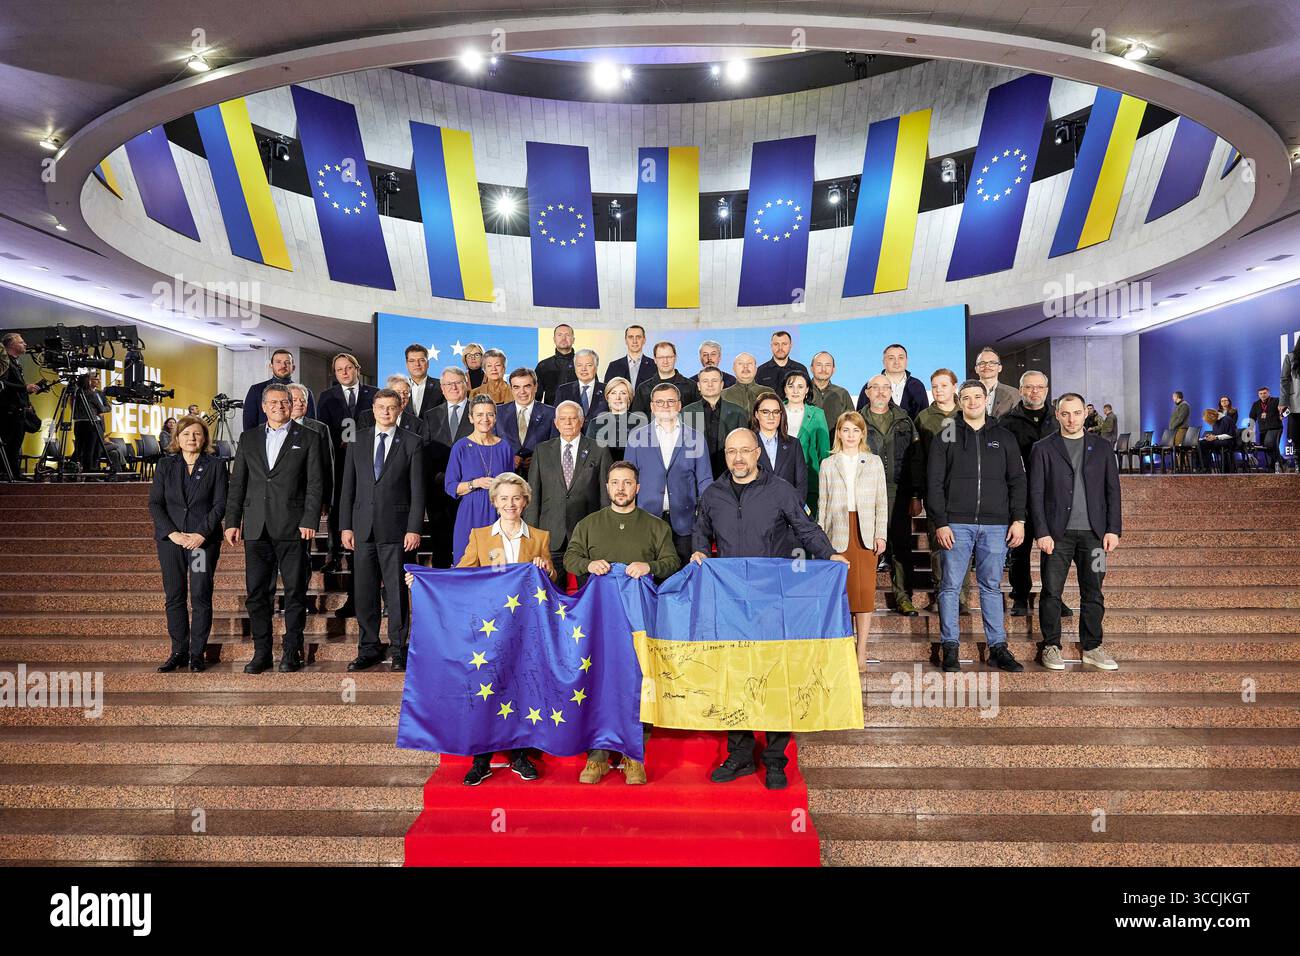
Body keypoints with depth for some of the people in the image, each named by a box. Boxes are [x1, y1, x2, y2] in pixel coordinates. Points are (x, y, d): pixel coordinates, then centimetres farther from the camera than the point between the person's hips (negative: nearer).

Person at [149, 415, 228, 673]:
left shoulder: (216, 465, 4)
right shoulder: (165, 465, 10)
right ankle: (178, 652, 13)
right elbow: (155, 503, 4)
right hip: (171, 539, 2)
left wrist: (202, 533, -13)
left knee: (201, 597, -3)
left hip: (204, 539, -2)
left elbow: (220, 504, -2)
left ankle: (197, 653, 5)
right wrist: (172, 533, -10)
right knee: (174, 597, 5)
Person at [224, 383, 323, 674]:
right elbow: (237, 483, 13)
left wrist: (310, 521, -10)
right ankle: (261, 652, 14)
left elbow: (315, 484, -1)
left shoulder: (307, 439, 5)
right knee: (257, 593, 5)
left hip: (292, 528, -3)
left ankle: (292, 652, 11)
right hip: (256, 528, 3)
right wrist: (232, 521, 6)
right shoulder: (248, 438, 14)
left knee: (295, 592, 1)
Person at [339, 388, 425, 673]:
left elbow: (418, 490, -1)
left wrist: (414, 529, -8)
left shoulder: (412, 442, 2)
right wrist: (345, 526, 3)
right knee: (364, 591, 6)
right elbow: (348, 486, 9)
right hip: (363, 526, 3)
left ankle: (398, 649, 13)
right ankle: (369, 648, 18)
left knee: (396, 590, 2)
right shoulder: (358, 439, 10)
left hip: (396, 528, -3)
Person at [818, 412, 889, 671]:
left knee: (865, 591, -4)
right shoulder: (828, 464, 12)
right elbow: (822, 503, 10)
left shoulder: (874, 462, 12)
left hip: (865, 533, 0)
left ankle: (861, 654, 3)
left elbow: (882, 502, 10)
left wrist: (881, 534, 0)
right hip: (837, 533, 0)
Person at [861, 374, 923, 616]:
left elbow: (916, 460, 11)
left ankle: (903, 597, 9)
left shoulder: (904, 421, 13)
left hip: (898, 494, 1)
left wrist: (916, 496, 4)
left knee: (901, 547, 1)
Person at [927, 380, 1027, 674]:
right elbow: (934, 482, 1)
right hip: (957, 524, -1)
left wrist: (1018, 519, 0)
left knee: (991, 586, 7)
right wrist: (940, 522, -7)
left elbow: (1017, 480, 10)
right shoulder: (946, 437, 5)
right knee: (951, 586, 0)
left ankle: (998, 647, 14)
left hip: (995, 525, 2)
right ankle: (951, 647, 8)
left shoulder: (1004, 437, 12)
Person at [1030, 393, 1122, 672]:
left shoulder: (1102, 447, 11)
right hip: (1057, 533, -2)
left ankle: (1092, 648, 17)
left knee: (1093, 593, 6)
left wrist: (1113, 529, 1)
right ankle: (1051, 647, 10)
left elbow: (1112, 490, 10)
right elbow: (1036, 494, -1)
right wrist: (1042, 533, -9)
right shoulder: (1043, 449, 3)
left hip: (1093, 533, 2)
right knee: (1051, 592, 0)